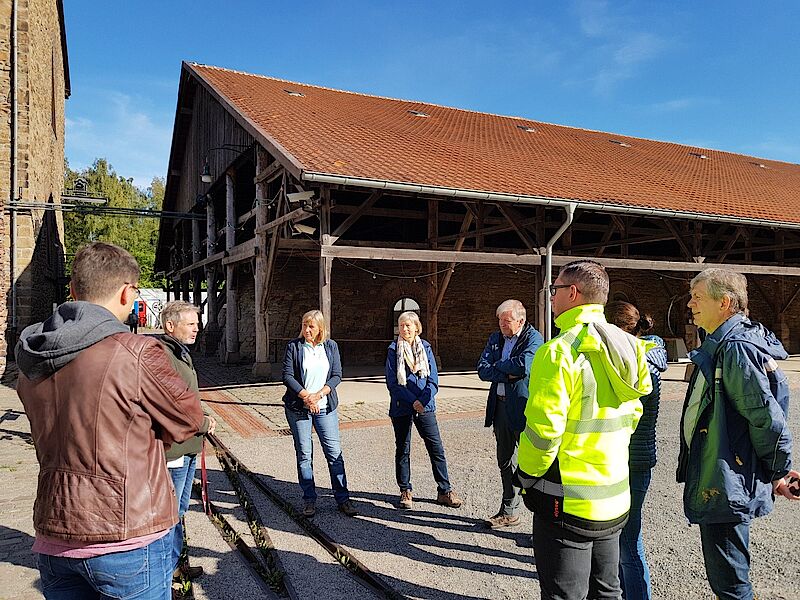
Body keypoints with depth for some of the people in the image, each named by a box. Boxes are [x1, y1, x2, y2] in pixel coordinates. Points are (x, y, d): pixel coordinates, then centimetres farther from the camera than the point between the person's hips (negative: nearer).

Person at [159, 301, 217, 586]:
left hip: (187, 447, 11)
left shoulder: (181, 353, 15)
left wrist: (203, 420, 6)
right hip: (172, 449, -10)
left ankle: (176, 561, 35)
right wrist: (203, 424, -13)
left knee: (180, 510, 21)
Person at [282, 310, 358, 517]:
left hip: (325, 407, 1)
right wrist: (305, 396, -14)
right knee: (304, 454, 4)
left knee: (334, 452, 0)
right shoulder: (294, 346, 0)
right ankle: (309, 500, 16)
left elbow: (337, 375, 2)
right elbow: (287, 376, -5)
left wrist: (319, 394, -12)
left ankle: (342, 498, 10)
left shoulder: (331, 346, 5)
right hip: (298, 408, -1)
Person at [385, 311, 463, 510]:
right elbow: (392, 382, -7)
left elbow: (433, 379, 1)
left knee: (436, 448, 0)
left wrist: (424, 400, -14)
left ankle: (445, 491, 11)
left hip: (425, 406, 1)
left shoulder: (425, 348, 3)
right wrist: (413, 400, -15)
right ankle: (405, 491, 23)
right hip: (401, 407, -1)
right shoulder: (393, 350, -2)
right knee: (402, 450, 9)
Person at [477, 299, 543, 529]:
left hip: (524, 408, -7)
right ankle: (508, 512, 31)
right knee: (505, 462, 17)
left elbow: (524, 365, -24)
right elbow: (482, 370, 1)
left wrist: (497, 365, -8)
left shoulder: (533, 338, -7)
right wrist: (508, 373, -14)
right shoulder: (495, 339, 11)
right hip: (501, 406, 7)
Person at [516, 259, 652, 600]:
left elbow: (542, 429, -22)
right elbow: (633, 415, 12)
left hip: (567, 503, -7)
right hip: (614, 499, 8)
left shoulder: (559, 351, -21)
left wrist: (528, 475, -5)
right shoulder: (627, 347, 3)